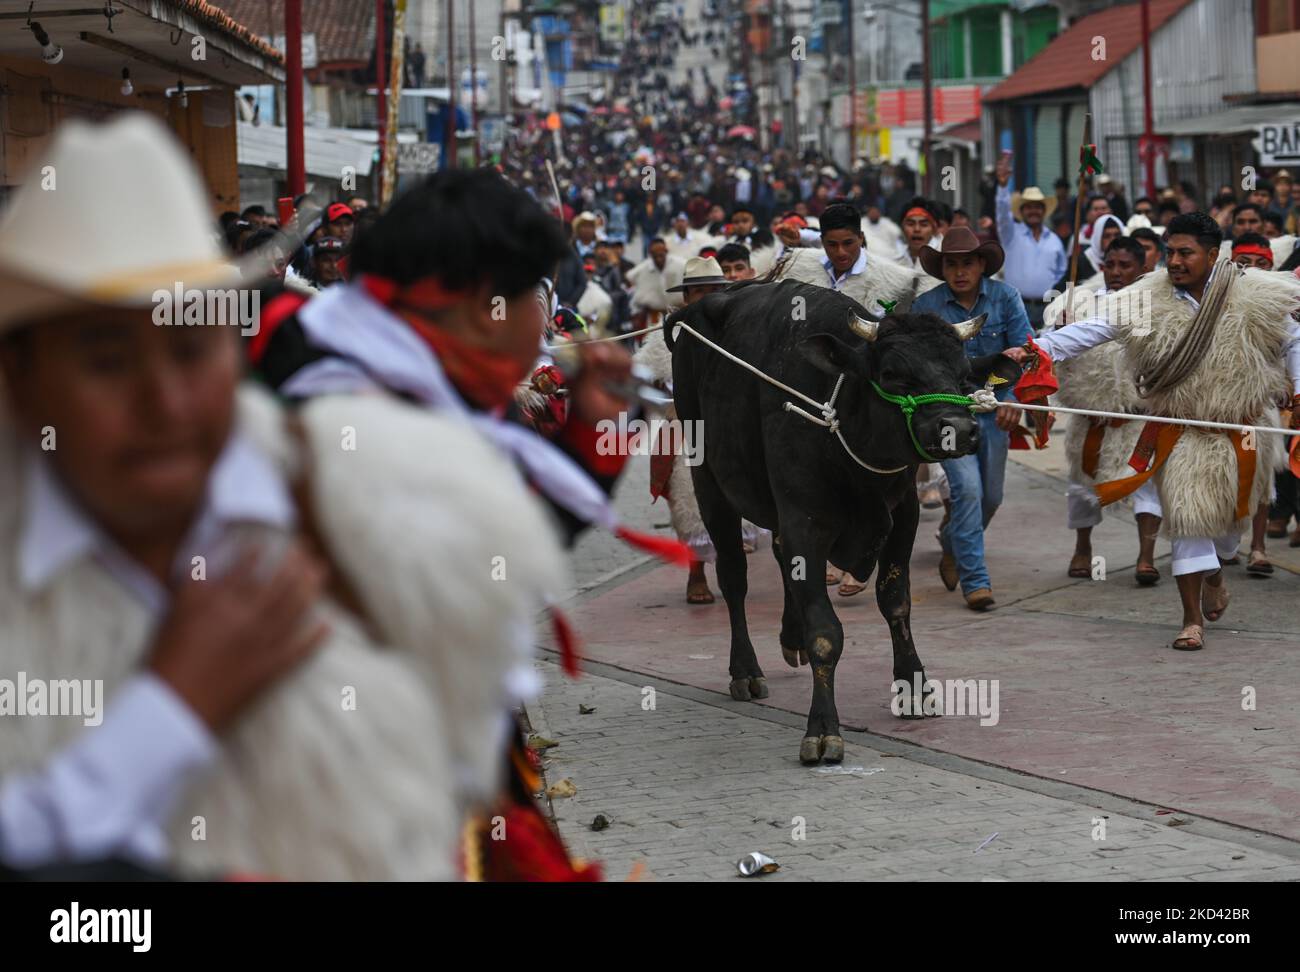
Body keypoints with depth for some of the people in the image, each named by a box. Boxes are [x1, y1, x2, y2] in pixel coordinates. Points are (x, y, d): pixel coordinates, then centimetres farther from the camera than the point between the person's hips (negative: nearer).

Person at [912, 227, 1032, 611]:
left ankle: (953, 546, 42)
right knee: (967, 489, -16)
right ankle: (975, 580, -12)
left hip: (993, 409, 3)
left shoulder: (1005, 298, -2)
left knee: (991, 496, 12)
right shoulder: (926, 306, -4)